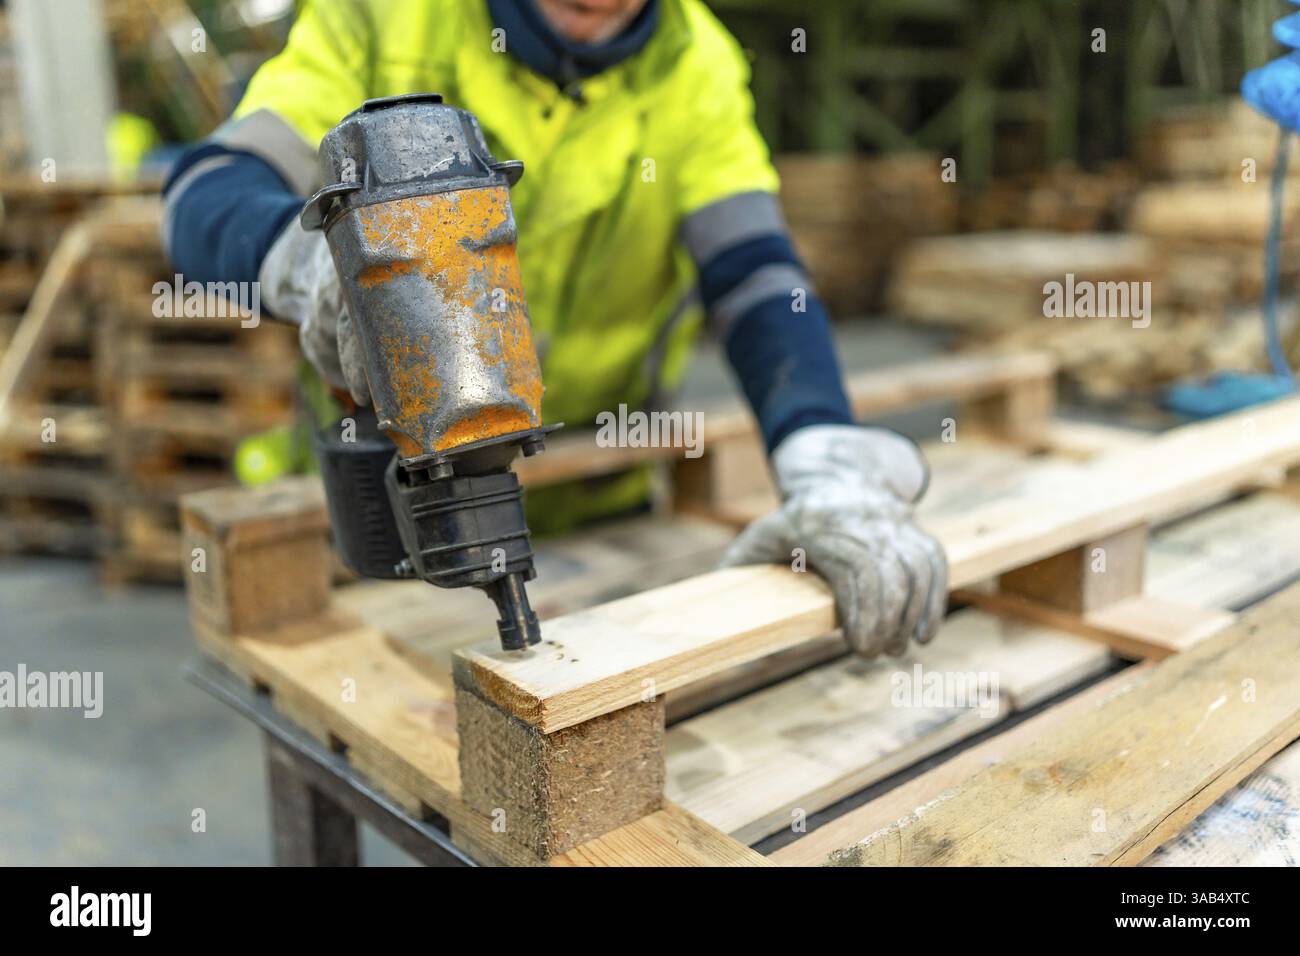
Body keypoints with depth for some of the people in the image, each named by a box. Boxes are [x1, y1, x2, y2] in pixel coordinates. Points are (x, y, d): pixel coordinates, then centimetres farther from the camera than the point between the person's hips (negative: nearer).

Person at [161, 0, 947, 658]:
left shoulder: (694, 68, -9)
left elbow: (756, 281, -21)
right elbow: (204, 199, -21)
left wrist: (832, 471, -38)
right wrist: (318, 252, -45)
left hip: (599, 511, 2)